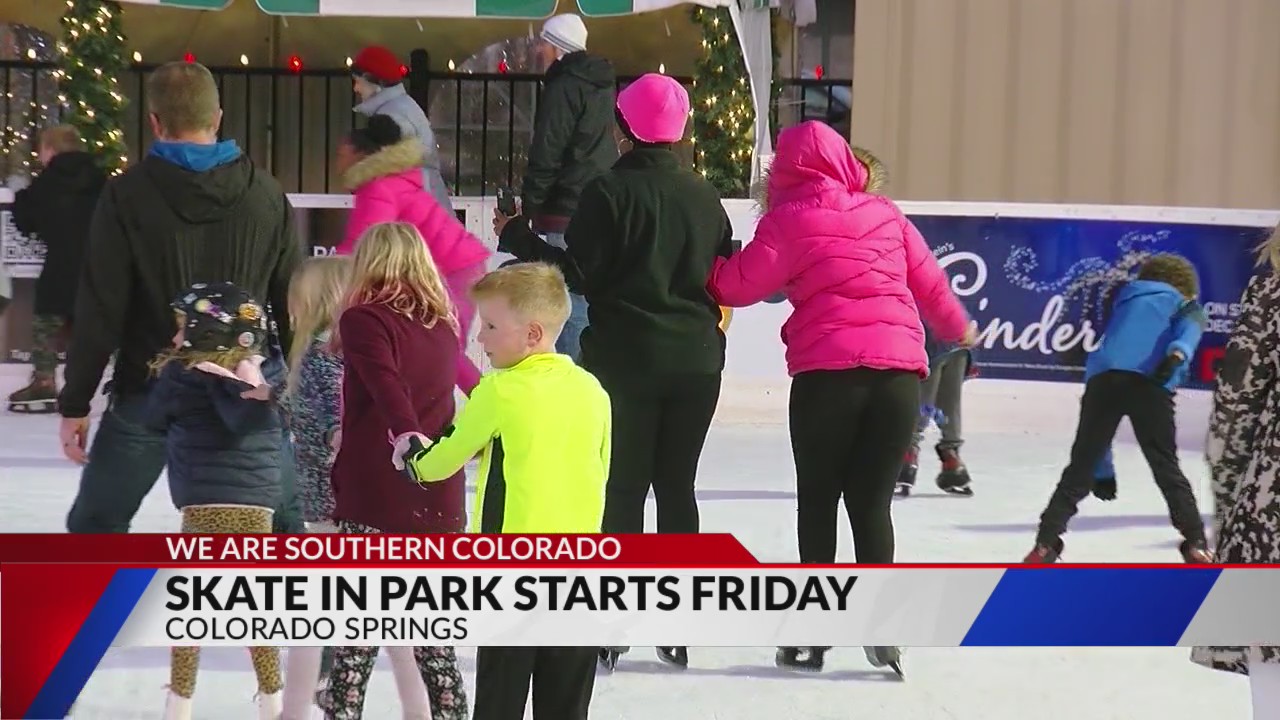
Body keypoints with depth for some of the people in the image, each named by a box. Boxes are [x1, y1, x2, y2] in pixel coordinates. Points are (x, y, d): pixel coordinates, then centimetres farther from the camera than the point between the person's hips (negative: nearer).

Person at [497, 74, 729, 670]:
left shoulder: (609, 191, -10)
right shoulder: (704, 196, 7)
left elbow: (579, 274, -11)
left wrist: (516, 238, -1)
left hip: (625, 359, -4)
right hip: (696, 361, 4)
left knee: (621, 487, 2)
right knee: (677, 487, 11)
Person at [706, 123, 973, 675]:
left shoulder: (789, 218, 2)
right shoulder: (884, 214, 14)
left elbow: (740, 284, 0)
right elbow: (930, 282, 20)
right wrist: (957, 327, 38)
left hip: (827, 371, -3)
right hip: (899, 369, 3)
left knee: (817, 500, 9)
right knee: (872, 501, 10)